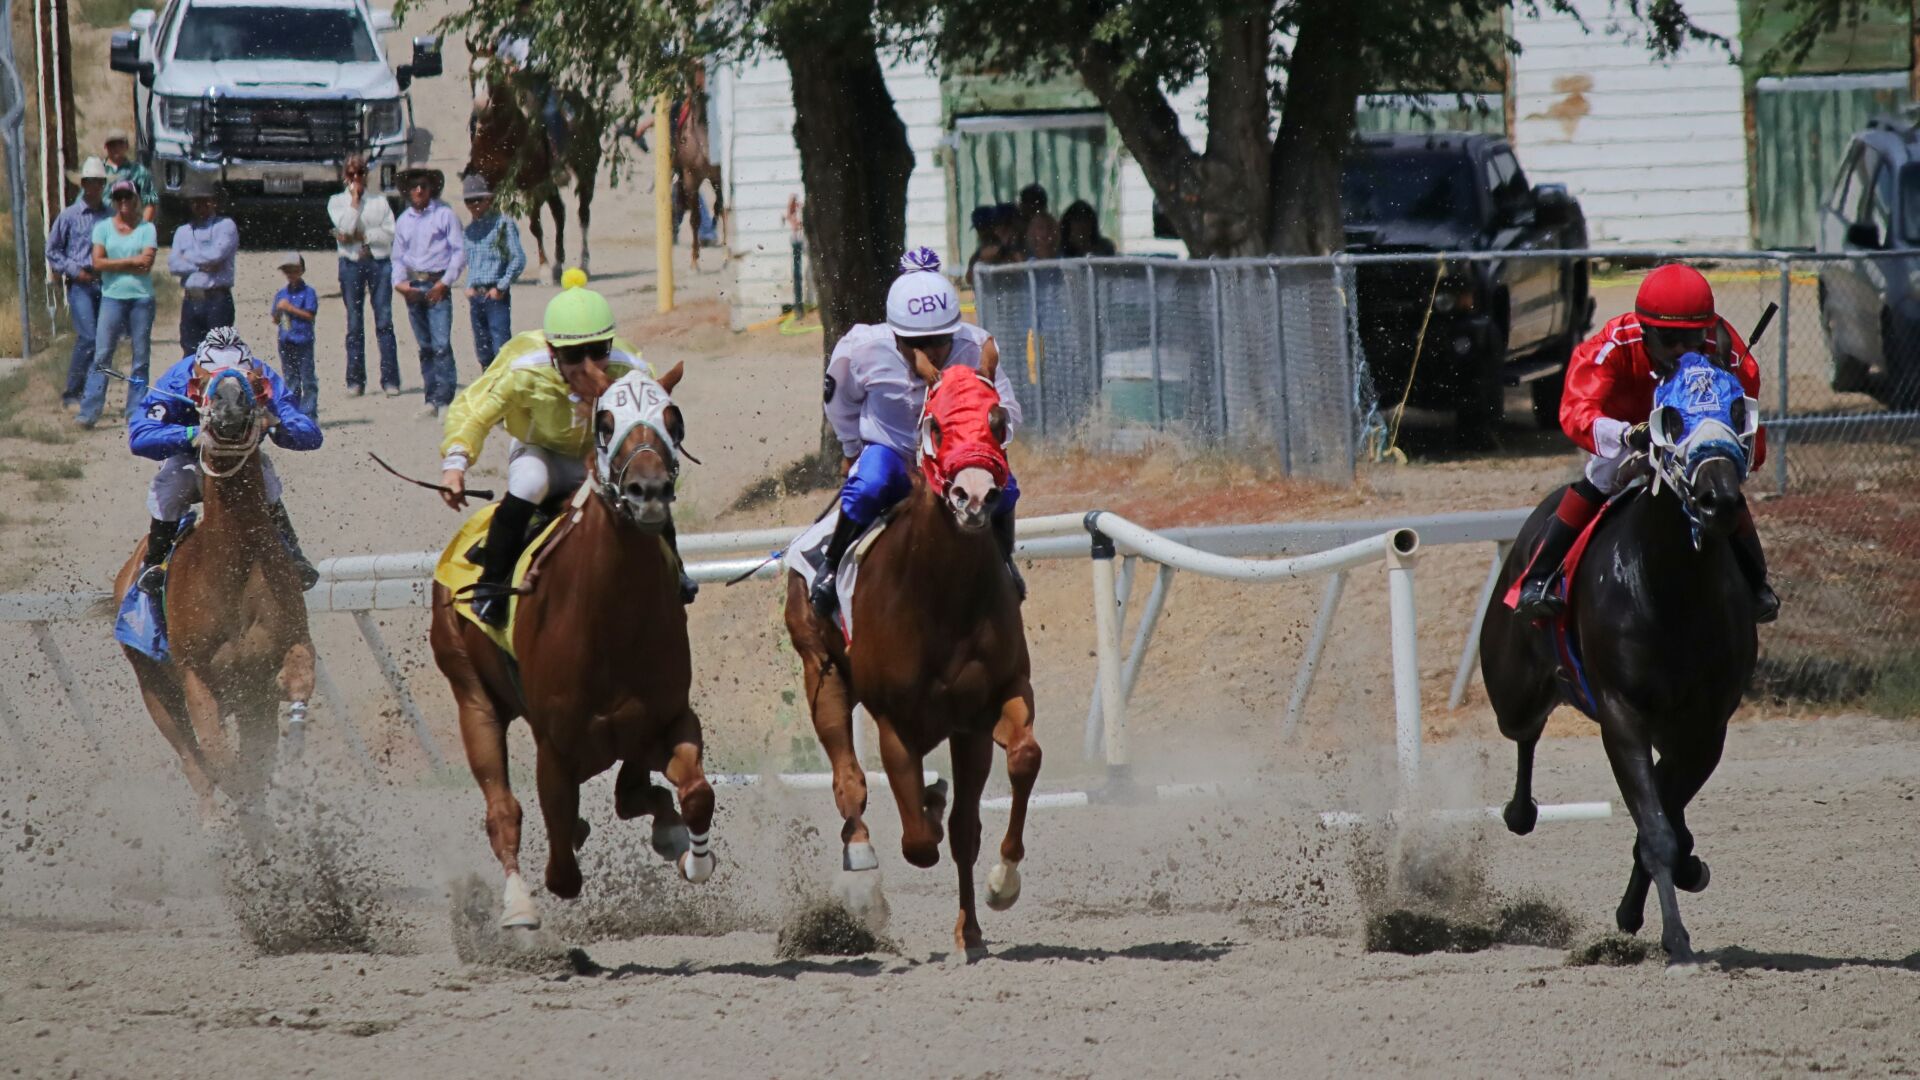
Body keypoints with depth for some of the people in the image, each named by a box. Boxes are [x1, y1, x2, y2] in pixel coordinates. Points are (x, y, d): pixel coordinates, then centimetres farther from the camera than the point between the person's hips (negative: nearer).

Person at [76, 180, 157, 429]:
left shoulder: (146, 228, 5)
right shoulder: (103, 227, 7)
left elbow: (147, 264, -7)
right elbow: (98, 262, -4)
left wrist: (115, 264, -7)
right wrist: (131, 262, -8)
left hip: (142, 298, 0)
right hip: (112, 296, 0)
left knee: (140, 359, 3)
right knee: (102, 356, -6)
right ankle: (88, 413, -8)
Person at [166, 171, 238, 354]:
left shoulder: (225, 226, 3)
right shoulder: (183, 232, 16)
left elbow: (216, 254, -13)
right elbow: (174, 264, 3)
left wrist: (188, 257, 1)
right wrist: (202, 265, -10)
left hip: (217, 299, -5)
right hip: (191, 301, 5)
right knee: (191, 354, 5)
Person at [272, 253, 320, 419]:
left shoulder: (308, 292, -3)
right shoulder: (281, 294, 12)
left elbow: (310, 315, -11)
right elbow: (276, 320, 13)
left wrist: (290, 308, -15)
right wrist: (279, 310, -9)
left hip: (303, 341, -5)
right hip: (286, 342, 5)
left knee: (307, 379, -4)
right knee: (291, 380, 10)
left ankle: (309, 413, -3)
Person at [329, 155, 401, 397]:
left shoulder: (379, 200, 11)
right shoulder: (337, 202, 10)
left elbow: (390, 234, 1)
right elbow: (345, 227, -8)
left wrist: (361, 236, -7)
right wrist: (354, 200, -3)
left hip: (379, 261, 0)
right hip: (351, 263, 0)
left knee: (384, 322, -6)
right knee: (354, 323, 0)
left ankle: (390, 379, -7)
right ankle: (355, 381, 4)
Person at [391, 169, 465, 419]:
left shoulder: (444, 215, 0)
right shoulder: (404, 220, 14)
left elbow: (459, 252, -2)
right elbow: (398, 257, 19)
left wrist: (444, 283, -10)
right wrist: (399, 282, 2)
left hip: (437, 286, -5)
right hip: (413, 286, 5)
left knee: (441, 344, -14)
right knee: (425, 347, 6)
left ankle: (444, 399, -15)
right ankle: (432, 400, 10)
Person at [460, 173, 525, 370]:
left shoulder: (503, 224, -5)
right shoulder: (471, 230, 16)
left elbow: (519, 259, -9)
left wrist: (501, 287, -11)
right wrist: (470, 288, 10)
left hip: (496, 295, -7)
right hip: (476, 295, 7)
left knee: (500, 347, -13)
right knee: (482, 349, 7)